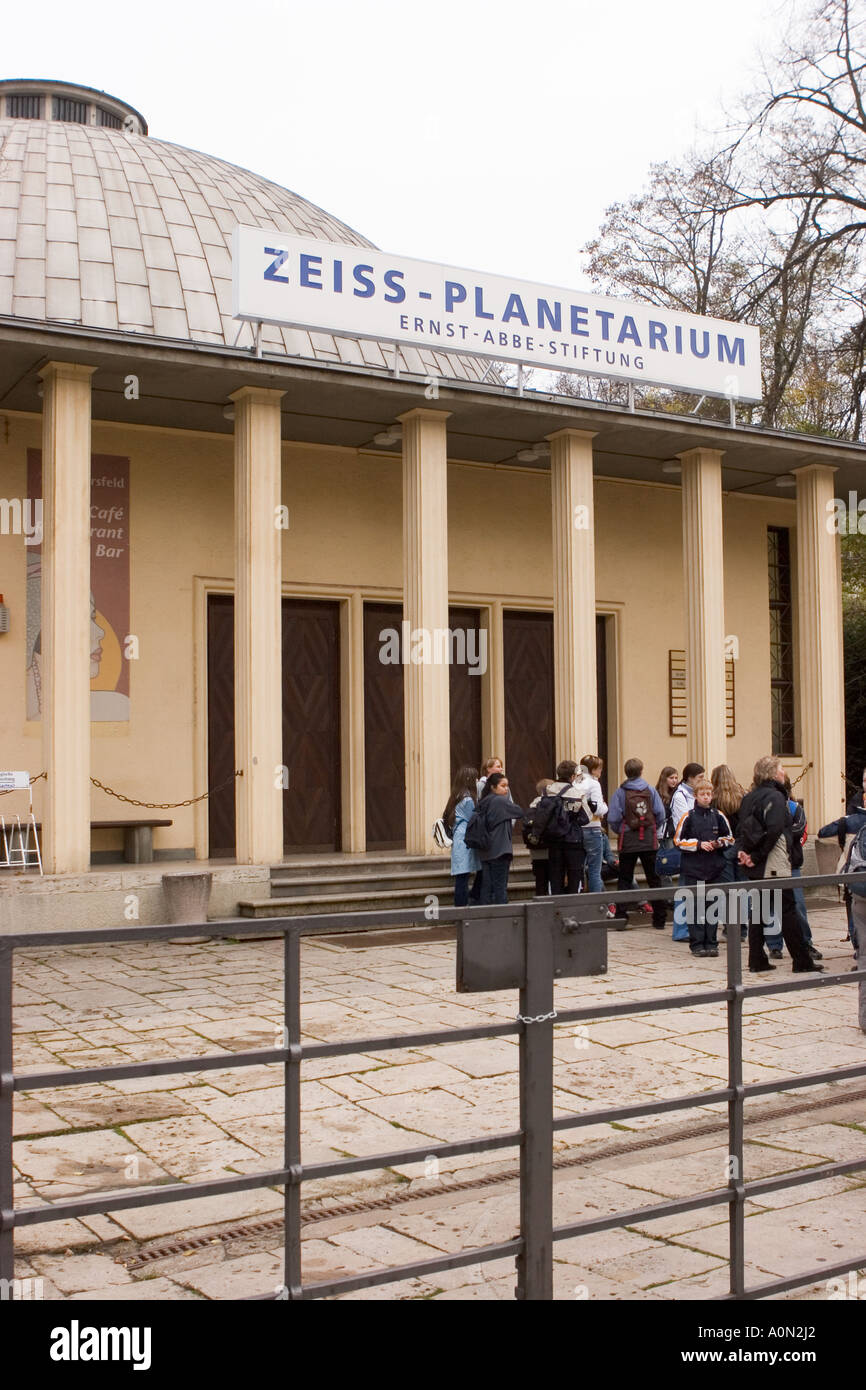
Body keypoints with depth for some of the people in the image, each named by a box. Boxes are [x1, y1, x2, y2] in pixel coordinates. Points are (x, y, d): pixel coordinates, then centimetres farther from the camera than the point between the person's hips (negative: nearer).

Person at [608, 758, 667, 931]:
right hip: (649, 841, 1)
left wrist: (619, 832, 9)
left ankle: (621, 917, -4)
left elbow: (613, 818, -10)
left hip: (628, 841, -1)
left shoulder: (620, 792, -5)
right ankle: (659, 918, 12)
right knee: (654, 879, 10)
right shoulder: (650, 790, 0)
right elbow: (661, 814, -3)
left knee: (624, 879, 6)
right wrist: (654, 830, 13)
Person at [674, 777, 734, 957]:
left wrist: (719, 843, -6)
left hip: (715, 869, 2)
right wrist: (699, 844, -12)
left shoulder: (719, 816, 5)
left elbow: (730, 838, 14)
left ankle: (711, 943, 14)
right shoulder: (688, 817, -2)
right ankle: (697, 944, 6)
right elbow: (678, 841, -1)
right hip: (693, 869, -2)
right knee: (695, 907, -1)